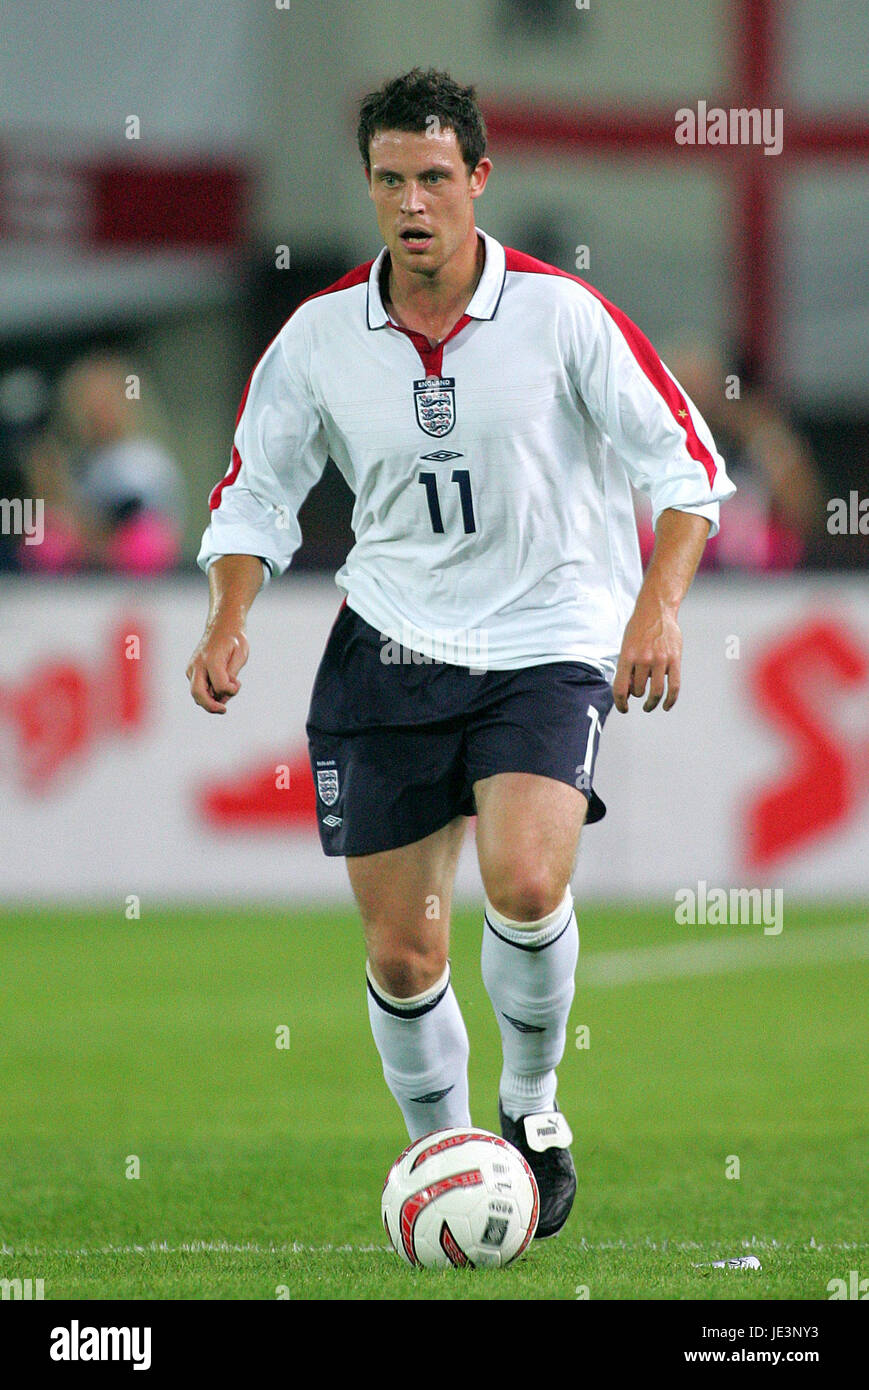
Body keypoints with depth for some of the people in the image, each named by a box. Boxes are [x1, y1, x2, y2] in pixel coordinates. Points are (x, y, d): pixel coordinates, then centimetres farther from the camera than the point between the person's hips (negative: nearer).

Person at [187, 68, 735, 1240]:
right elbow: (256, 493, 9)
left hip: (549, 646, -3)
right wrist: (228, 621, -7)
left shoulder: (558, 313, -9)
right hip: (390, 650, 3)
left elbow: (685, 464, -4)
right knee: (402, 954, 1)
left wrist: (658, 605, -17)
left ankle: (531, 1104, 1)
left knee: (525, 883, -26)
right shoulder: (321, 336, -2)